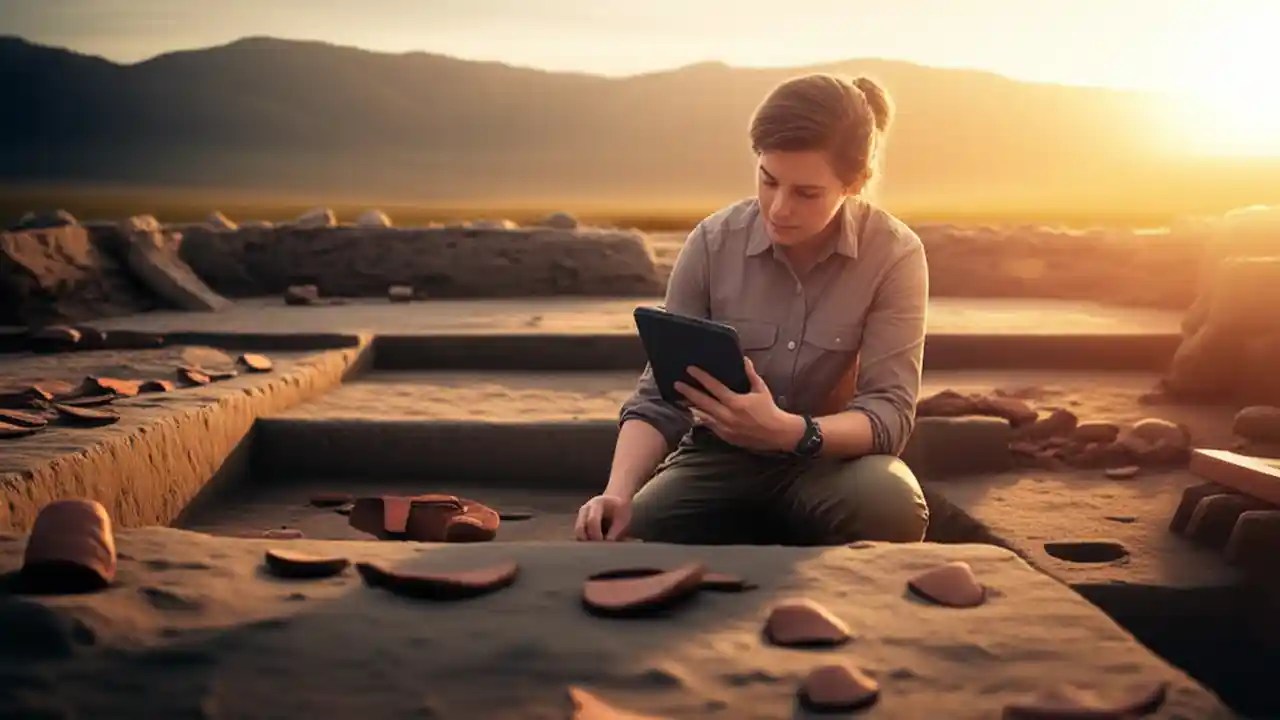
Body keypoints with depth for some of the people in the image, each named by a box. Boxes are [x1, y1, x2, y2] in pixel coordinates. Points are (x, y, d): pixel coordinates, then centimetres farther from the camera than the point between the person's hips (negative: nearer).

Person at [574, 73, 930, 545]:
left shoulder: (894, 255, -14)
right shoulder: (713, 243, -12)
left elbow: (890, 410, -20)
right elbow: (658, 398, -11)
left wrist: (788, 432, -40)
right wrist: (619, 493, -30)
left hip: (834, 459, 0)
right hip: (721, 457, 1)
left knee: (892, 506, -34)